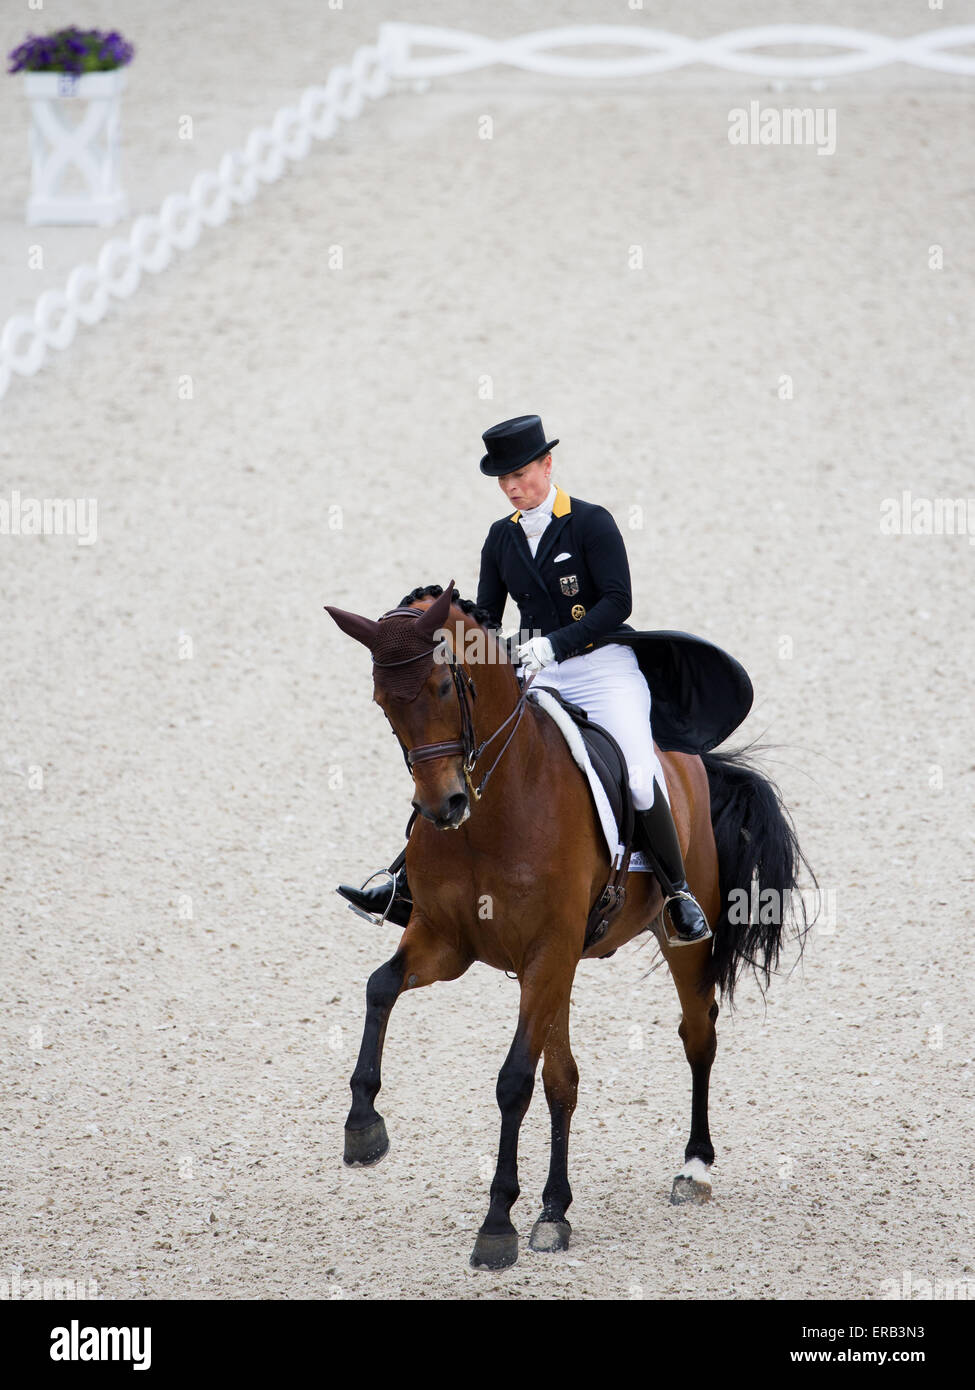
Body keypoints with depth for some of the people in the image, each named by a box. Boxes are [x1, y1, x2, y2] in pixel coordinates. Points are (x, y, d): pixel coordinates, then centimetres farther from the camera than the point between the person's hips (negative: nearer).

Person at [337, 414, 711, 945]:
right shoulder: (502, 538, 11)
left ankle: (679, 895, -8)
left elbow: (616, 603, -14)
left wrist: (554, 644, -24)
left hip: (602, 668, -5)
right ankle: (406, 885, -5)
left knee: (639, 776, -24)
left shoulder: (591, 523, -6)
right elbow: (486, 618, 13)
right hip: (537, 680, 5)